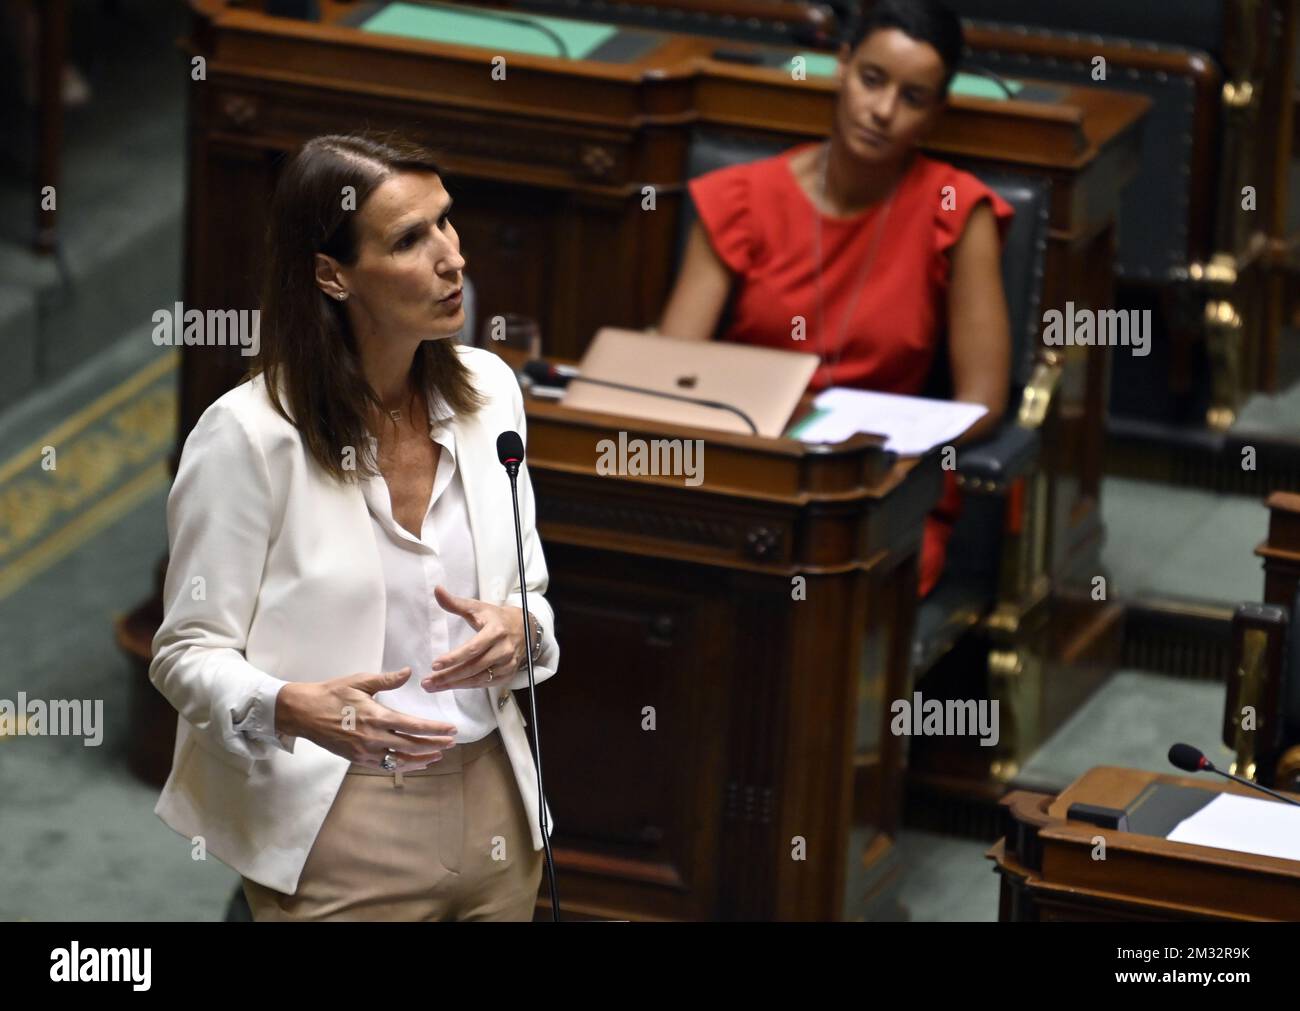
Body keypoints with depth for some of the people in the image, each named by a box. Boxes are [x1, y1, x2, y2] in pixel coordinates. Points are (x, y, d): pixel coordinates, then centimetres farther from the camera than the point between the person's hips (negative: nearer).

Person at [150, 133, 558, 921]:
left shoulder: (489, 388, 1)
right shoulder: (248, 434, -15)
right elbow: (189, 652, -10)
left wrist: (520, 630, -12)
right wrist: (293, 709, -30)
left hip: (498, 811, 5)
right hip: (339, 832, -5)